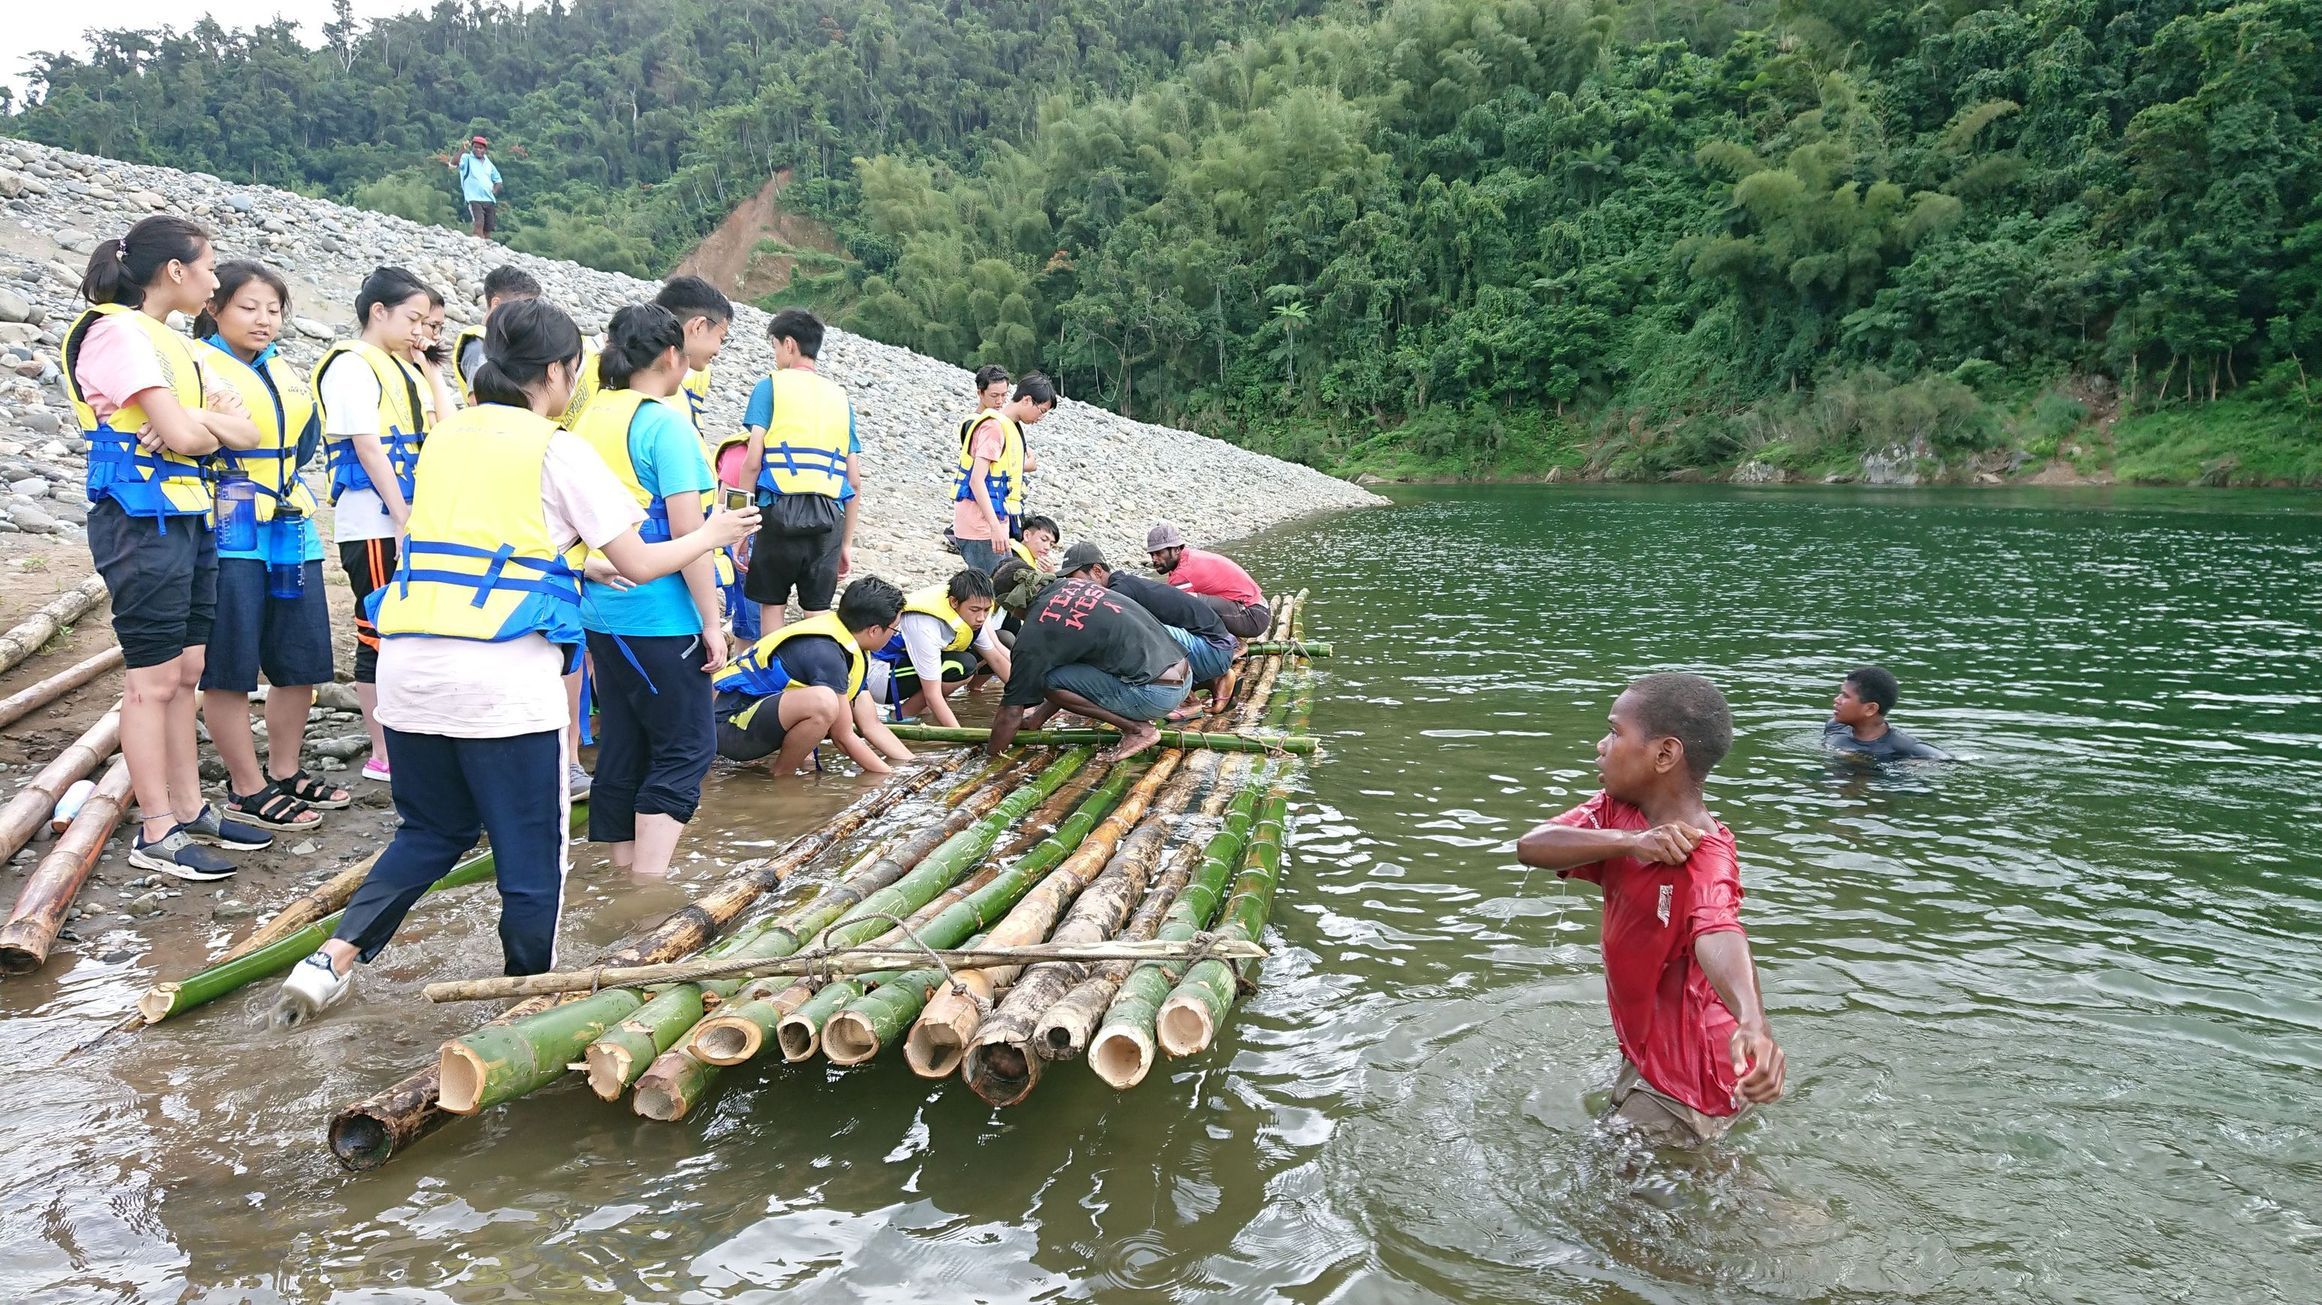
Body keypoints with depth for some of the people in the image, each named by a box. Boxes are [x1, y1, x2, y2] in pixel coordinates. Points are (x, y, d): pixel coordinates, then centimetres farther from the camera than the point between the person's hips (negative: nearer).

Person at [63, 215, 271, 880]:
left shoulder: (174, 343, 16)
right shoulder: (119, 332, -11)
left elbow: (246, 433, 8)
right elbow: (183, 435, -20)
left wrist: (203, 419, -12)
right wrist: (214, 423, 1)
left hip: (187, 517, 9)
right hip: (141, 519, -9)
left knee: (185, 670, 12)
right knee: (153, 678, -4)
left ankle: (190, 810, 21)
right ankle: (156, 835, 3)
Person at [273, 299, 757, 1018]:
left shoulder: (444, 440, 16)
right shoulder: (557, 451, -2)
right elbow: (638, 564, -1)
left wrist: (570, 565, 35)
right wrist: (710, 535, 16)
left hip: (407, 662, 7)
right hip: (504, 671, -6)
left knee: (432, 830, 23)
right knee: (531, 851, 8)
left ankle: (334, 956, 12)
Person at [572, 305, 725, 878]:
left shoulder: (590, 421, 9)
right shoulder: (664, 423, -13)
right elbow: (687, 532, -17)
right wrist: (711, 622, -13)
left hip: (604, 612, 8)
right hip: (660, 619, -8)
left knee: (623, 747, 14)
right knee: (686, 749, 0)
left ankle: (625, 875, 21)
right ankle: (647, 890, -4)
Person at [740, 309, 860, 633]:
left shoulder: (771, 386, 5)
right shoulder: (840, 397, 17)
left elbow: (752, 461, -6)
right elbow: (854, 481, 13)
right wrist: (847, 542, 18)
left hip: (781, 509, -3)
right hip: (828, 517, 3)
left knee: (771, 605, 9)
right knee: (818, 612, 7)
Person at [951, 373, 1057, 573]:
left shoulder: (1009, 426, 16)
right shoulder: (994, 426, -14)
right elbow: (976, 480, -21)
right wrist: (995, 527, -25)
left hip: (993, 524, 10)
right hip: (982, 527, -10)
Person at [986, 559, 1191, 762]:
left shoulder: (1035, 631, -7)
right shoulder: (1072, 584, 15)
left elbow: (1012, 713, -2)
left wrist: (992, 753, 15)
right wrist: (1038, 717, 32)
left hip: (1155, 694, -8)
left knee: (1047, 679, -5)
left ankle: (1137, 729, -2)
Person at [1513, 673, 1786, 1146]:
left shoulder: (1704, 861, -30)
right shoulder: (1618, 812, -7)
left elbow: (1718, 935, -50)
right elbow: (1530, 847, -22)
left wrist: (1753, 1022, -71)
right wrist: (1629, 842, -38)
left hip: (1683, 1083, -8)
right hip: (1646, 1056, 8)